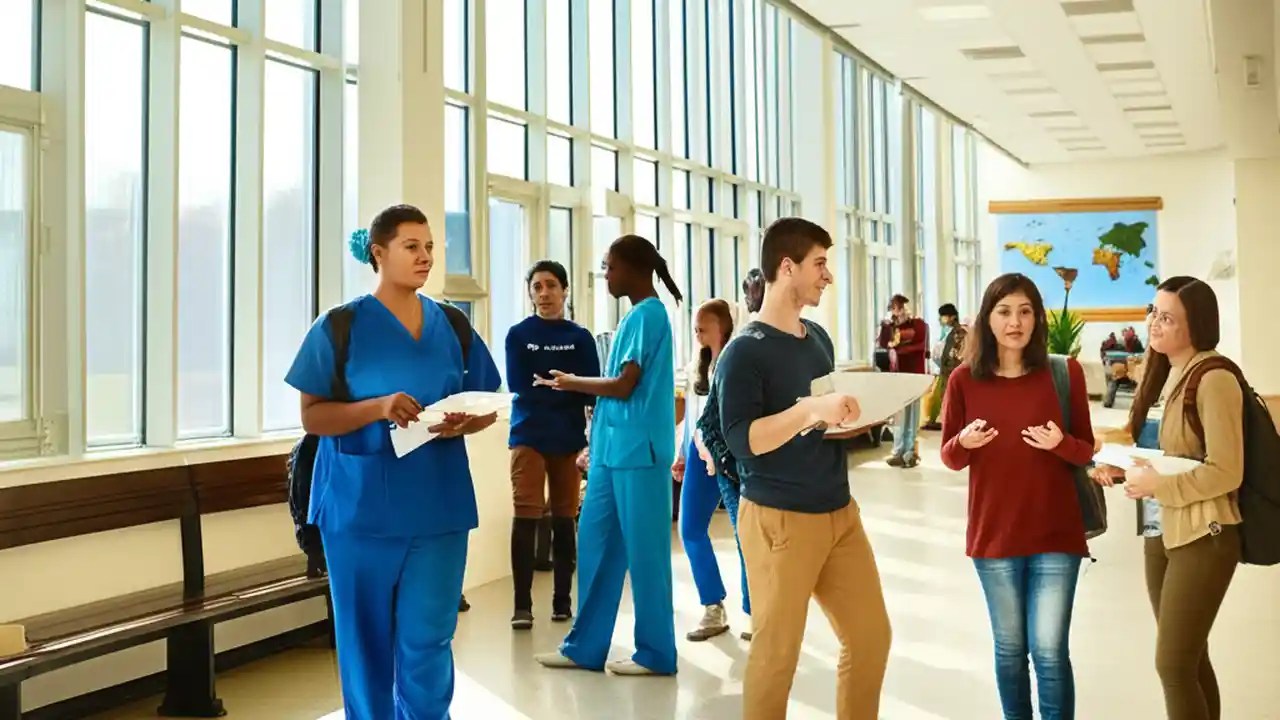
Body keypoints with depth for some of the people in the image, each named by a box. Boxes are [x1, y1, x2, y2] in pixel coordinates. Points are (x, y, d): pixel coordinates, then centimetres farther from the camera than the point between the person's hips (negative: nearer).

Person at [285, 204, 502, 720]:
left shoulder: (452, 325, 8)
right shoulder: (340, 325, -1)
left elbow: (487, 404, 12)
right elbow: (313, 416, -4)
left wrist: (464, 424, -10)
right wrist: (378, 408, -20)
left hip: (438, 505, 2)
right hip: (361, 504, -2)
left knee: (427, 640, 1)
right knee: (366, 638, 8)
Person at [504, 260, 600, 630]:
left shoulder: (580, 338, 8)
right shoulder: (518, 335, 5)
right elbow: (518, 385, -6)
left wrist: (542, 385, -10)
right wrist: (564, 387, -7)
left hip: (568, 438, 2)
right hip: (528, 436, -1)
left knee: (565, 519, 5)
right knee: (526, 517, -9)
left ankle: (563, 600, 13)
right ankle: (522, 605, -7)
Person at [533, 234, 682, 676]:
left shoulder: (647, 314, -12)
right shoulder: (639, 315, 16)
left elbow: (625, 386, -16)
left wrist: (571, 384, -3)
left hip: (638, 451, -9)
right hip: (615, 449, 9)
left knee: (643, 552, 0)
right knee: (596, 543, 11)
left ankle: (656, 653, 10)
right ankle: (585, 647, 19)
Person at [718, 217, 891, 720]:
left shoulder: (819, 339, 12)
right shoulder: (745, 350, -12)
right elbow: (742, 439, -20)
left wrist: (857, 413, 1)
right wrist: (811, 410, -28)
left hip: (840, 513, 8)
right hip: (780, 520, -7)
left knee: (872, 636, 12)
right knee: (776, 651, 1)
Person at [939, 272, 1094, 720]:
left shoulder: (1065, 373, -4)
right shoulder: (964, 379, -2)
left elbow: (1087, 452, 1)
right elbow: (949, 458, 5)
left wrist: (1061, 444, -21)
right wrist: (964, 441, -18)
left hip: (1055, 534, -1)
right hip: (993, 534, 1)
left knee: (1050, 652, -1)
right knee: (1009, 648, 12)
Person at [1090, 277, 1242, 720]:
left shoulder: (1214, 380, -16)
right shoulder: (1161, 374, 10)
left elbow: (1225, 472, -20)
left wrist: (1156, 484, -17)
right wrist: (1117, 467, 0)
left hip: (1203, 538, -8)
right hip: (1159, 534, 8)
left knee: (1172, 664, -6)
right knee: (1190, 659, 16)